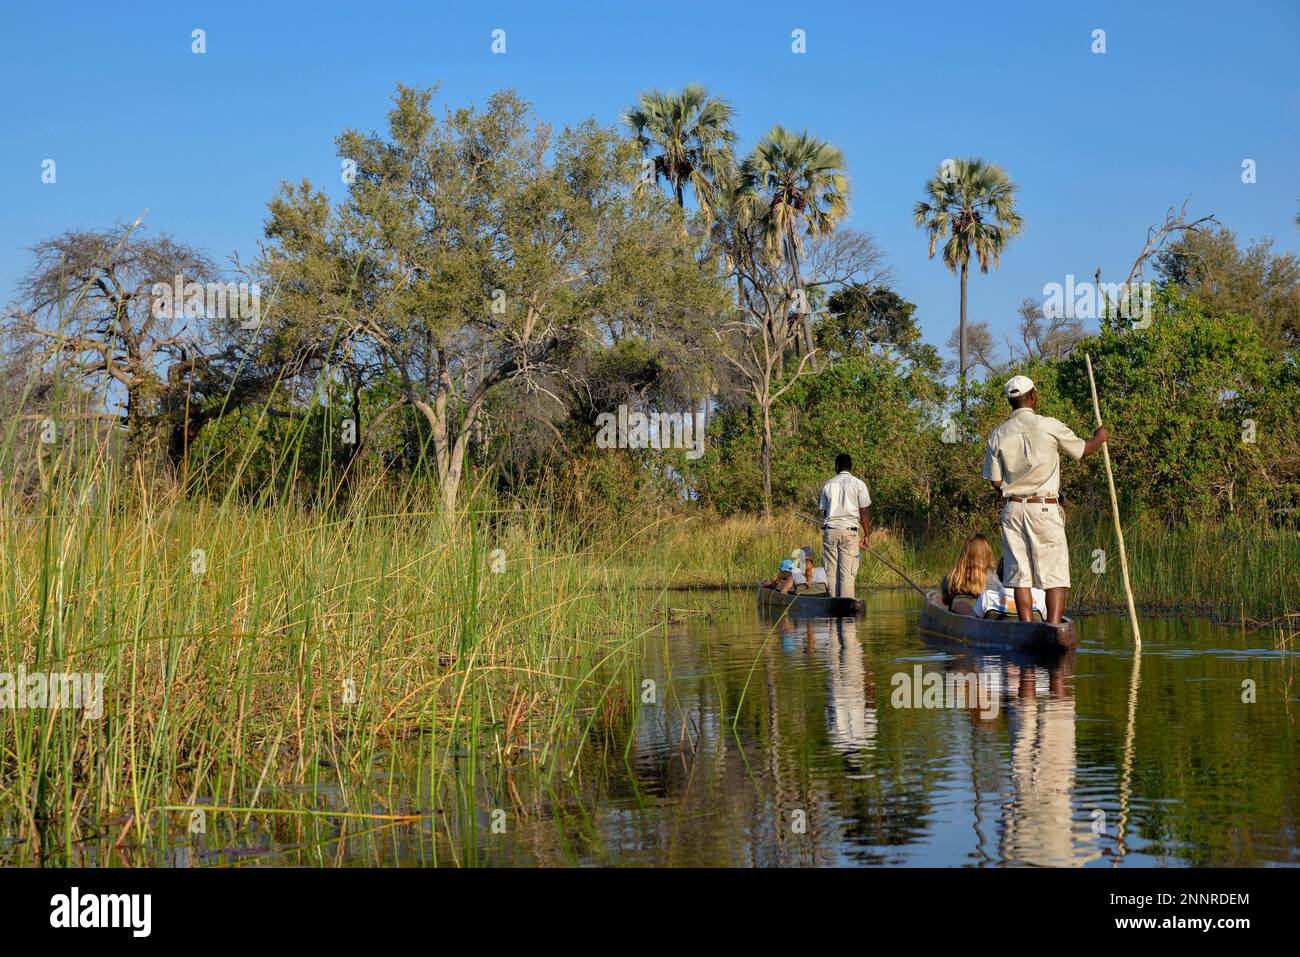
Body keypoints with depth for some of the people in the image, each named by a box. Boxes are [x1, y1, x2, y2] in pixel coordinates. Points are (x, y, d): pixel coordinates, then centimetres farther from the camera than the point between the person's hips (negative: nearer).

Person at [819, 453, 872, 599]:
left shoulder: (828, 485, 11)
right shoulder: (858, 484, 1)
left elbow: (823, 512, 14)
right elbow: (864, 512, 0)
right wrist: (867, 535, 6)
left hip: (830, 531, 3)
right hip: (850, 531, -3)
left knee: (830, 573, 4)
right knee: (847, 573, -4)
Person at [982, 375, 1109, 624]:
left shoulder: (998, 435, 1)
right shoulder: (1050, 427, -7)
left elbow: (995, 481, 5)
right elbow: (1083, 449, 9)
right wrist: (1100, 437, 30)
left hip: (1013, 509, 3)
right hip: (1045, 510, -3)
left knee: (1020, 574, 6)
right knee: (1055, 574, 0)